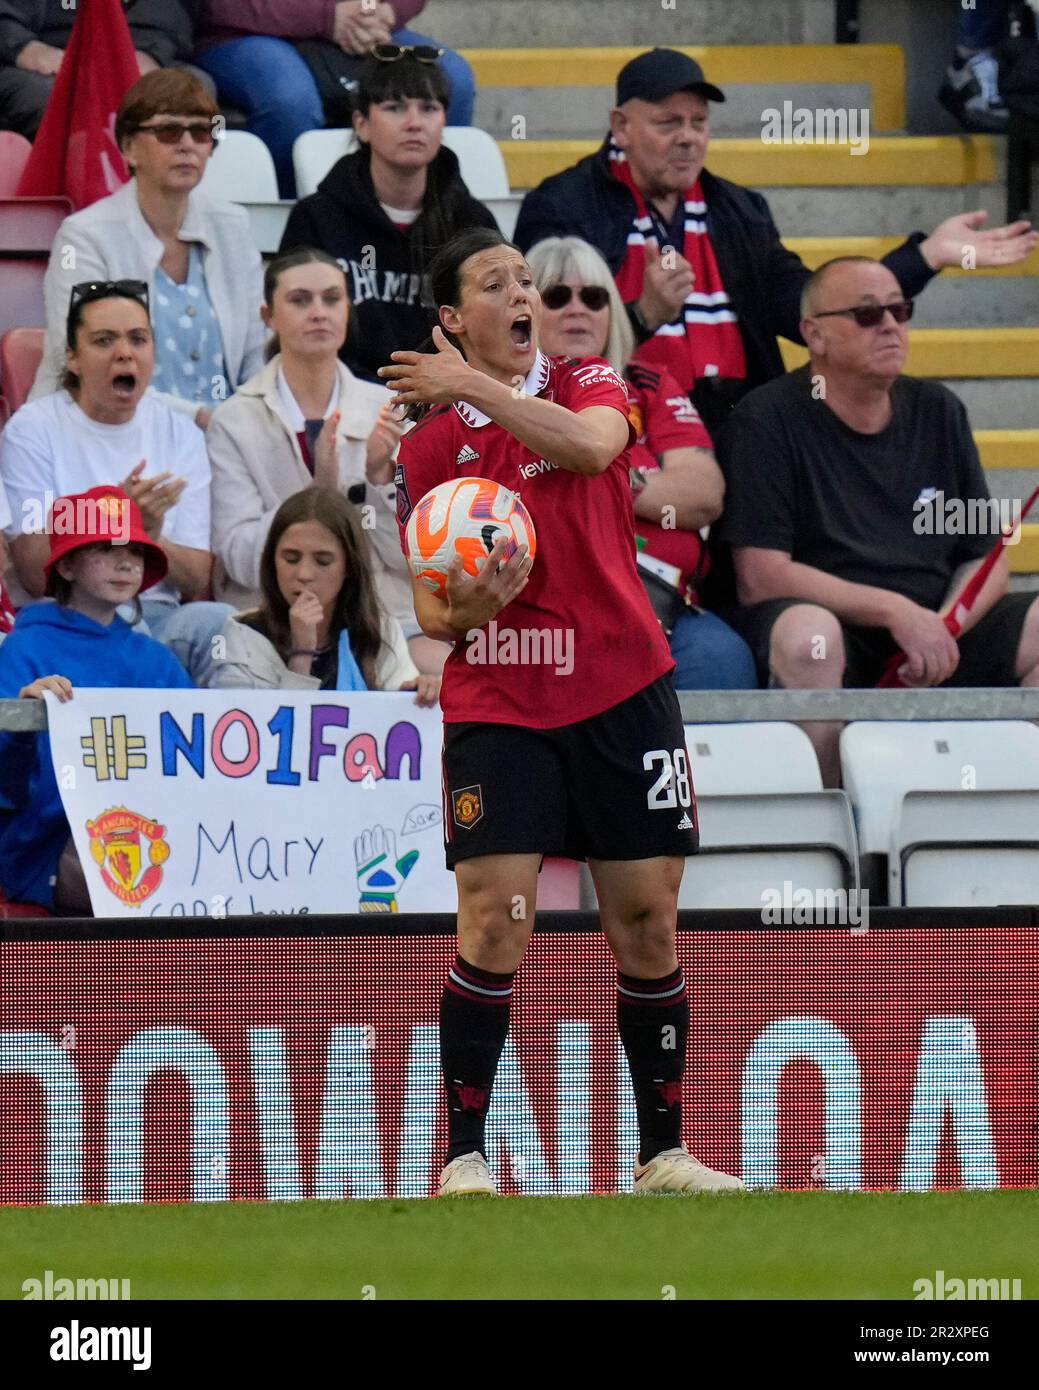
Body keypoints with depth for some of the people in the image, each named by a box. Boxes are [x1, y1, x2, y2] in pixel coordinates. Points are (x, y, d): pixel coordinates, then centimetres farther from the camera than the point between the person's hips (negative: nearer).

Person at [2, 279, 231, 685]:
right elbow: (35, 575, -7)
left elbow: (197, 581, 6)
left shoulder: (180, 434, 12)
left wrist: (151, 537, -15)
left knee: (218, 622, -32)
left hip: (157, 612, 4)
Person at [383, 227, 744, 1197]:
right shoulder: (426, 448, 5)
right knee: (492, 925, -12)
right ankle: (465, 1161, -6)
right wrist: (461, 610, -15)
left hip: (623, 693, 1)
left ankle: (662, 1154, 13)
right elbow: (431, 610, 7)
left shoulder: (588, 384, 4)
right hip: (495, 705, -1)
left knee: (646, 926, 3)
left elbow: (592, 443, -22)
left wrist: (474, 386, -22)